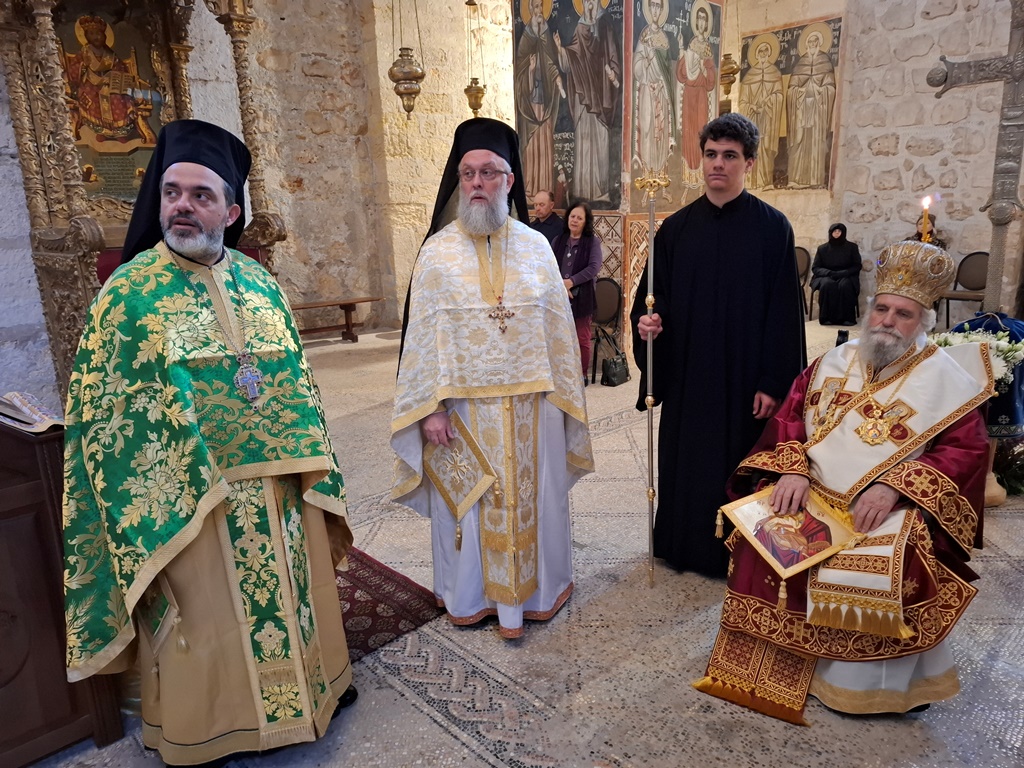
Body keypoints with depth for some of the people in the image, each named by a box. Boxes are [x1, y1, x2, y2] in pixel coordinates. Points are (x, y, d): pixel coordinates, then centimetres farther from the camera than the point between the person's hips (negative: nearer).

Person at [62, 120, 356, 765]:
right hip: (190, 499, -4)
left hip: (279, 487, 4)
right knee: (210, 620, 11)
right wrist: (151, 513, -13)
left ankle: (312, 684, 42)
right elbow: (105, 412, -8)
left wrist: (312, 467, 5)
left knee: (293, 596, 19)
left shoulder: (259, 283, 5)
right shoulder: (129, 293, -8)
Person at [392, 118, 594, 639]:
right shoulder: (437, 251, -2)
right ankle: (472, 593, 32)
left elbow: (559, 328, 4)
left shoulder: (536, 246, 3)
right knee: (469, 502, 11)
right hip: (464, 406, -1)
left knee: (532, 495, 13)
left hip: (531, 405, 2)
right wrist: (431, 408, -8)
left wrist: (564, 397, 2)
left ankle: (537, 586, 34)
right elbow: (422, 334, -3)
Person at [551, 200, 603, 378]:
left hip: (582, 296, -3)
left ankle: (582, 374, 19)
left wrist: (571, 282, -19)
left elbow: (594, 267, -13)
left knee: (582, 338, 7)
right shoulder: (558, 240, 8)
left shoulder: (593, 241, -2)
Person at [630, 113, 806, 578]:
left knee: (740, 466, 7)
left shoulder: (772, 227, -4)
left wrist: (772, 382, -11)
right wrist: (646, 321, -16)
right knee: (684, 462, 12)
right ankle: (682, 546, 31)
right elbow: (654, 296, 7)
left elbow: (783, 311, -7)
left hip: (744, 377, -3)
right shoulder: (675, 228, 4)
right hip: (686, 376, 3)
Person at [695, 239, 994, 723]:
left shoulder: (945, 378, 0)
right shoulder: (835, 363, 10)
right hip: (814, 492, 3)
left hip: (894, 506, -3)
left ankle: (873, 681, -5)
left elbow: (967, 450, -7)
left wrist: (894, 487, -20)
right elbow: (789, 418, 7)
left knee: (884, 563, -31)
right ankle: (770, 665, 0)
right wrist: (792, 470, -12)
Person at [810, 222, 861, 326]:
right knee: (827, 284, -35)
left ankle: (847, 318, -29)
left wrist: (841, 273, -16)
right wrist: (830, 273, -15)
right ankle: (827, 318, -31)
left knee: (845, 285, -35)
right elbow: (815, 268, 3)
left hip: (846, 277, 0)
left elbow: (857, 266, 1)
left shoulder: (852, 247, 4)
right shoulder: (822, 248, 5)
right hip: (826, 277, 0)